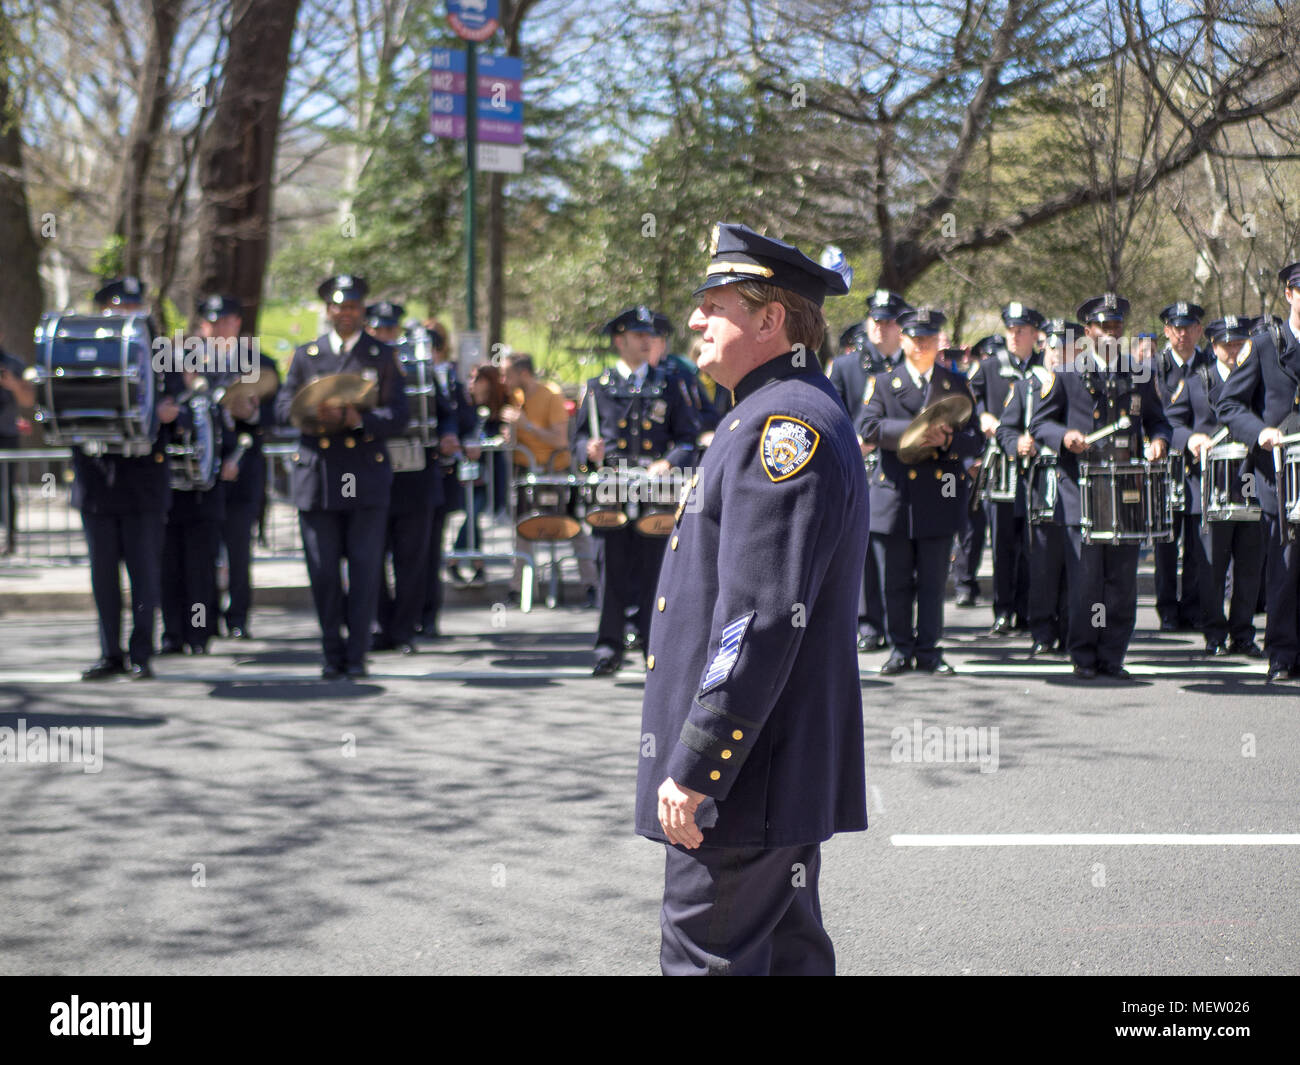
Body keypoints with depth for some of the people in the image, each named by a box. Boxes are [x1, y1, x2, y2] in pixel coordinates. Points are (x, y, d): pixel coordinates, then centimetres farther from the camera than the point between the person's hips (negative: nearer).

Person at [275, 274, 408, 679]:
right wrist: (314, 413, -15)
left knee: (364, 568, -3)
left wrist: (359, 419, -18)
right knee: (323, 572, 2)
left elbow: (397, 415, 1)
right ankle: (333, 653, 12)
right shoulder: (306, 355, 13)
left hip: (367, 477, -1)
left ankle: (356, 655, 4)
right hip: (317, 477, 1)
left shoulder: (383, 356, 9)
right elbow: (283, 406, 6)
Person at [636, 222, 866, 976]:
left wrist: (693, 770, -23)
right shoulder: (779, 415, 17)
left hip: (744, 774, -11)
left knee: (707, 959, -6)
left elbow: (761, 621, -24)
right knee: (787, 954, 15)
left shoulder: (787, 426, -18)